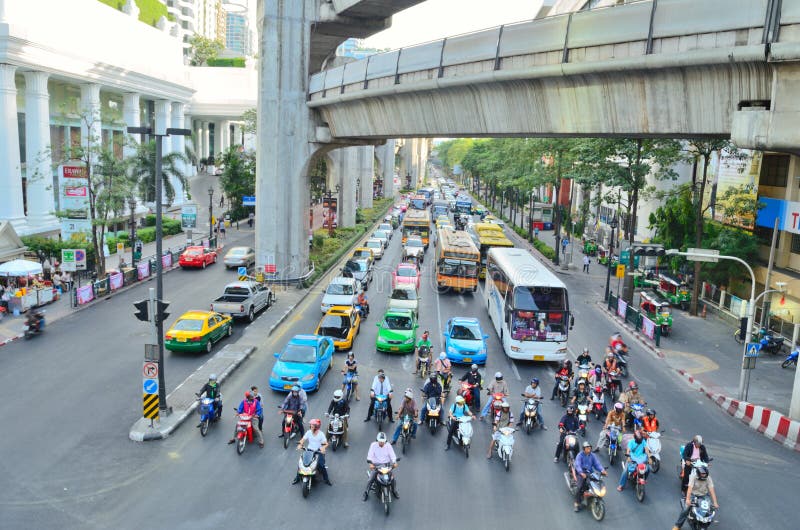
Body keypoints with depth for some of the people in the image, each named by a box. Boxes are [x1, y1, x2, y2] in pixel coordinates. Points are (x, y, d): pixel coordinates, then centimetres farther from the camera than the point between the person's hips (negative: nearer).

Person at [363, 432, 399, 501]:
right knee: (370, 479, -16)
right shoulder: (373, 445, -7)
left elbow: (392, 455, -8)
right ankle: (366, 493, 9)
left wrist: (394, 462, -27)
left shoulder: (388, 445, -2)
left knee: (393, 479, -11)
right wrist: (370, 463, -34)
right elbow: (370, 455, -16)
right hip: (376, 465, -1)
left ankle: (394, 491, 18)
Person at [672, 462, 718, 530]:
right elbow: (690, 488, -27)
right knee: (685, 510, -18)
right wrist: (688, 499, -39)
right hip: (693, 495, -3)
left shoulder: (708, 478, -11)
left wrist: (715, 503, -27)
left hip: (704, 496, 3)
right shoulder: (693, 477, -18)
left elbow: (711, 490, -18)